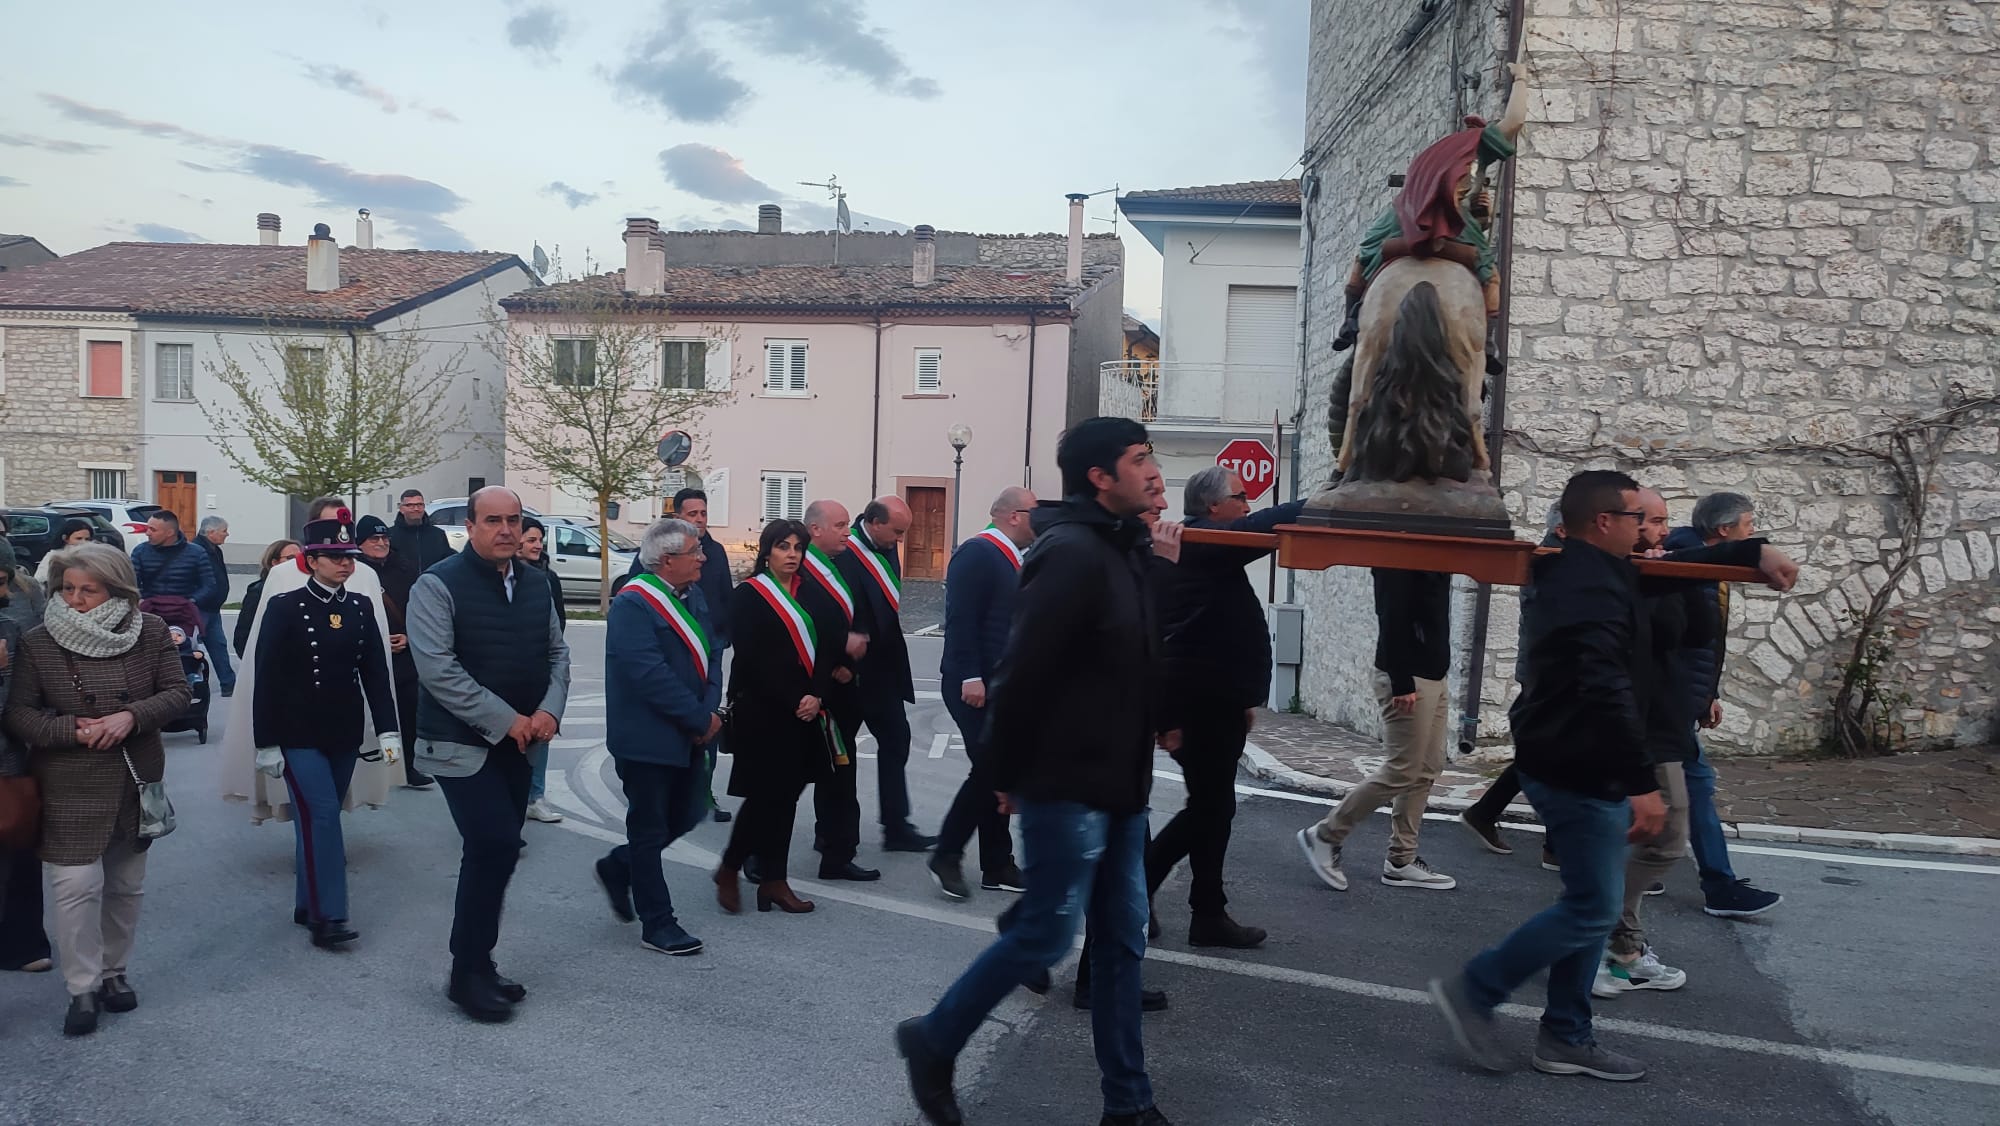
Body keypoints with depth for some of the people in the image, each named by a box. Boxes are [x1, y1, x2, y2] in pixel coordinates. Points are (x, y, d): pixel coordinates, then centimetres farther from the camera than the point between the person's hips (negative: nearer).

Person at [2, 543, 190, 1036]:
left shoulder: (150, 632, -3)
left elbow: (178, 691, -2)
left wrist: (132, 716, -19)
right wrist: (73, 730, -19)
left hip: (136, 782, 2)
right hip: (70, 788, -2)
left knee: (126, 886, 15)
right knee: (77, 886, -6)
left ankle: (114, 972, 33)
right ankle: (82, 989, 10)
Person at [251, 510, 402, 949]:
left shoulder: (360, 607, 5)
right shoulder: (285, 607, -8)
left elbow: (376, 671, 6)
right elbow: (267, 678, -7)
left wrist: (388, 729, 0)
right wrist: (267, 743, -8)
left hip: (344, 735, 5)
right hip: (299, 735, -4)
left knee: (320, 818, 13)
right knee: (321, 816, -11)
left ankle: (307, 904, 25)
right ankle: (328, 916, -8)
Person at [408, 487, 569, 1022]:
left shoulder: (537, 584, 9)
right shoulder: (439, 586, -11)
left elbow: (557, 652, 13)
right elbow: (437, 669, -18)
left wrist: (549, 710, -5)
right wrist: (505, 720, -19)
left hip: (518, 746, 6)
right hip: (461, 745, -6)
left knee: (495, 852, 11)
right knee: (495, 848, -13)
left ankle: (476, 964, 24)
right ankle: (469, 974, 2)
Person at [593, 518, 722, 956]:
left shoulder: (693, 594, 6)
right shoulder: (632, 604, -20)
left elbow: (711, 653, 8)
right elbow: (650, 675, -26)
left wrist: (711, 709, -7)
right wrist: (702, 718, -20)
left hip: (689, 735, 8)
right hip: (647, 736, -8)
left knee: (688, 814, 16)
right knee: (651, 829, 5)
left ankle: (618, 867, 38)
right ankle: (657, 925, 17)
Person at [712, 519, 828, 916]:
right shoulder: (749, 596, -6)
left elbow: (819, 650, 10)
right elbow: (753, 660, -12)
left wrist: (815, 696, -6)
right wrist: (793, 701, -14)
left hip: (803, 712, 6)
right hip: (762, 713, -6)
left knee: (786, 796, 7)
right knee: (764, 797, -5)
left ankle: (773, 880, 15)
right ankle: (728, 870, 15)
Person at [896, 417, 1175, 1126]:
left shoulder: (1122, 550, 12)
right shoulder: (1072, 551, -19)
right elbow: (1023, 670, -21)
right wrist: (1008, 773, -15)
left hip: (1117, 785, 9)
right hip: (1066, 785, -9)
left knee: (1123, 940, 13)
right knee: (1046, 934, 0)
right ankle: (934, 1041, 21)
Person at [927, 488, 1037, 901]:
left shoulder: (1011, 559, 15)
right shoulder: (976, 553, -13)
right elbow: (960, 619, -20)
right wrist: (970, 677, -24)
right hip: (975, 684, -9)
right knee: (988, 770, -10)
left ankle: (997, 866, 18)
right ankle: (946, 855, 4)